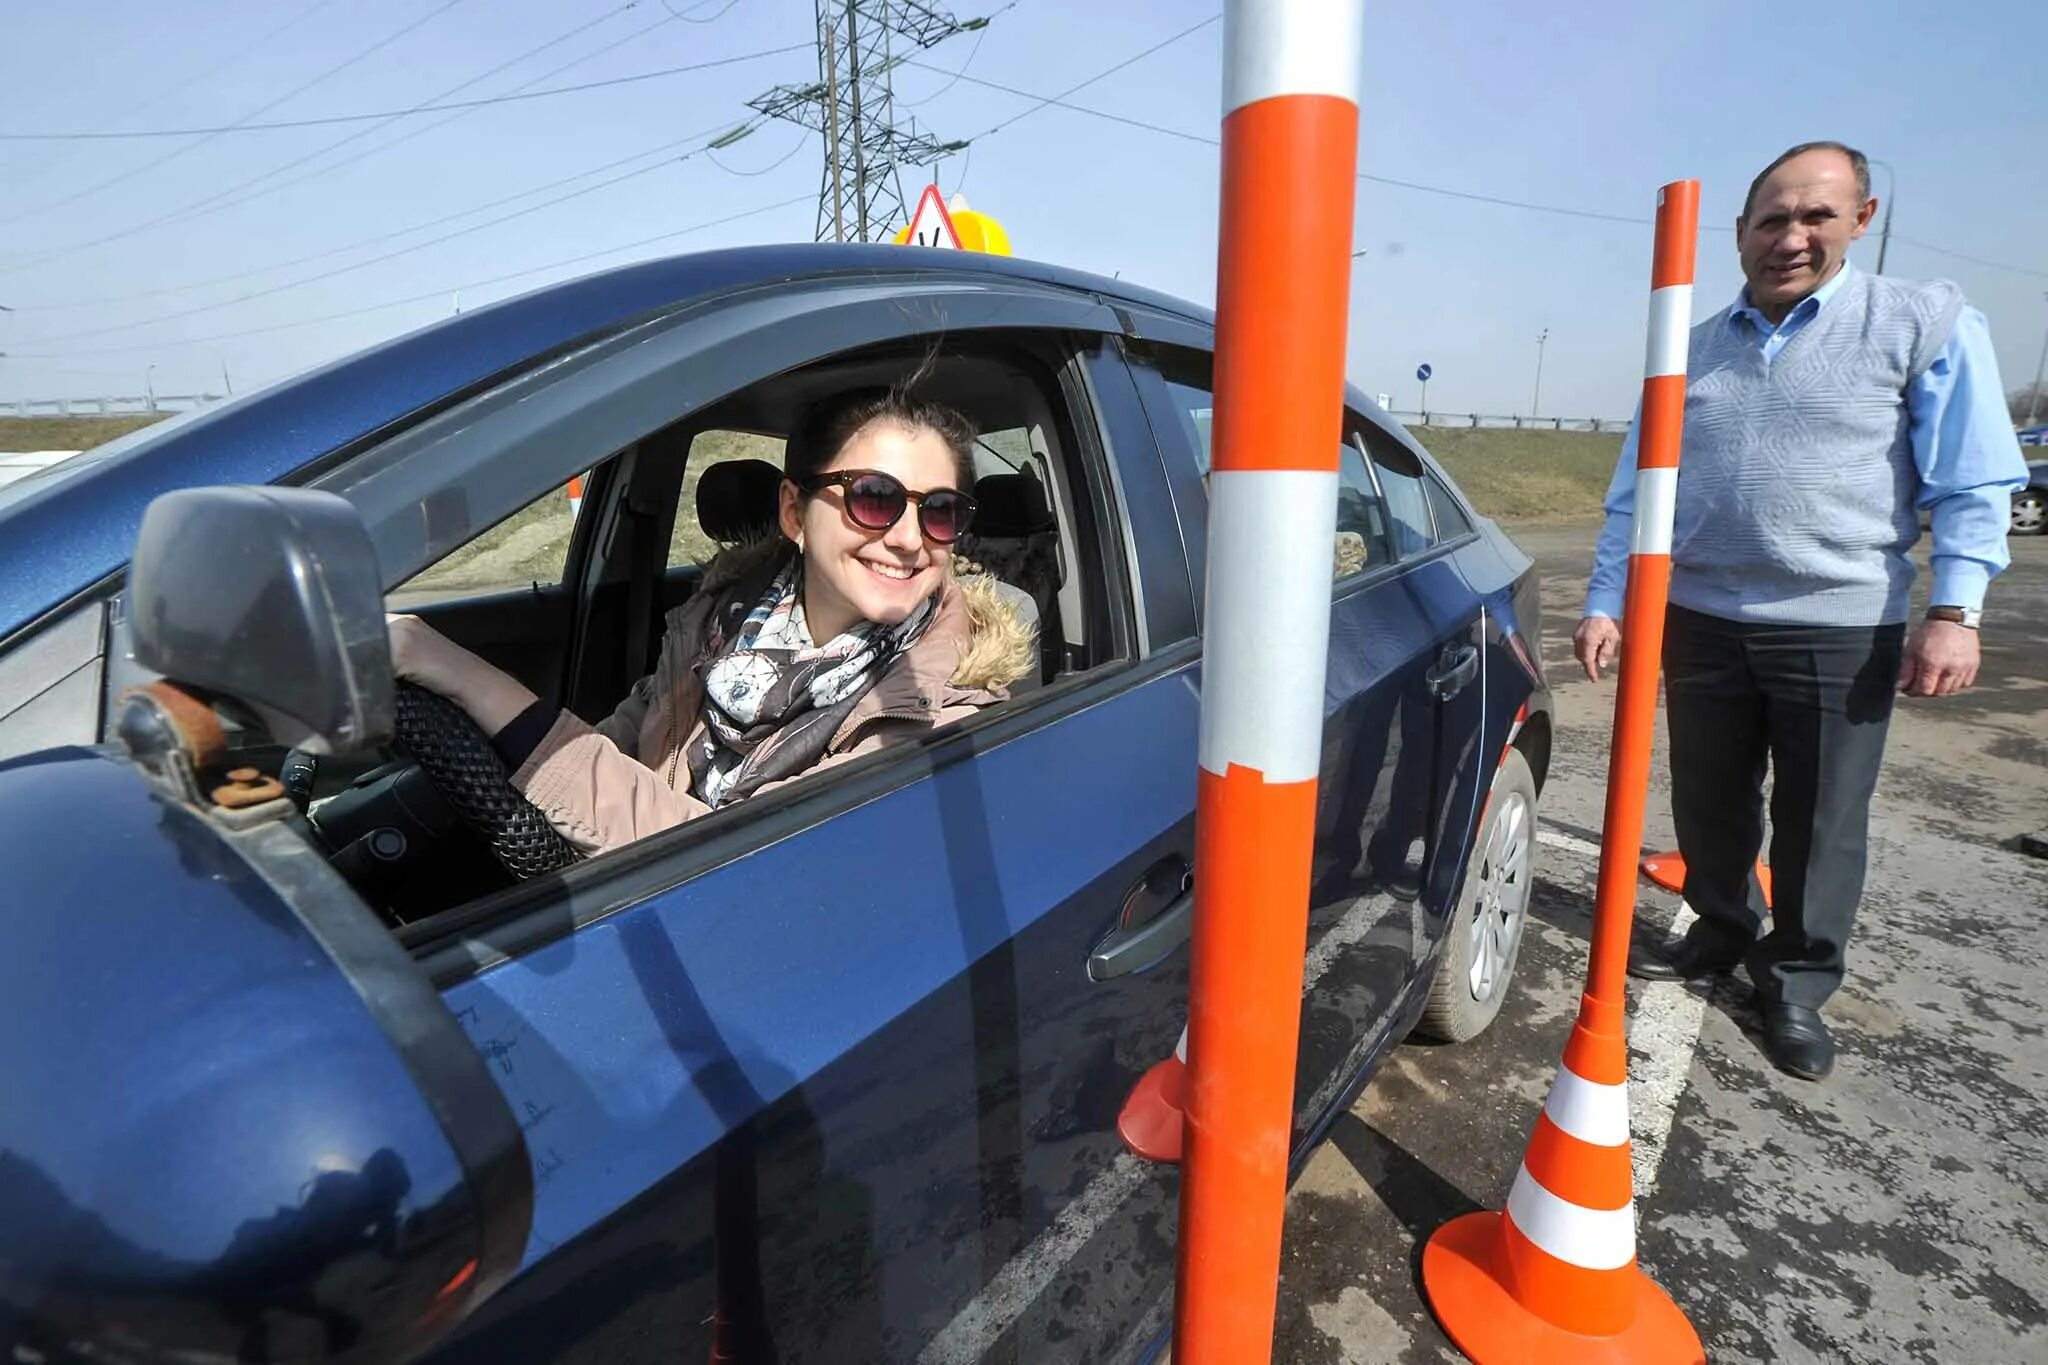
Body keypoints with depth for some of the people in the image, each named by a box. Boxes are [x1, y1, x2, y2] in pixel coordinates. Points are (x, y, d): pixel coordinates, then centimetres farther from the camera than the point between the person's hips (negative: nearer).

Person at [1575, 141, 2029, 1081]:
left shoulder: (1927, 323, 0)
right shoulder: (1691, 353, 9)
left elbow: (1973, 483, -2)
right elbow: (1634, 495, 9)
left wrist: (1954, 613, -11)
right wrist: (1605, 603, 2)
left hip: (1842, 628, -3)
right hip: (1699, 620, 3)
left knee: (1820, 824, 7)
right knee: (1709, 805, 13)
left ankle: (1798, 982, 25)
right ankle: (1722, 933, 35)